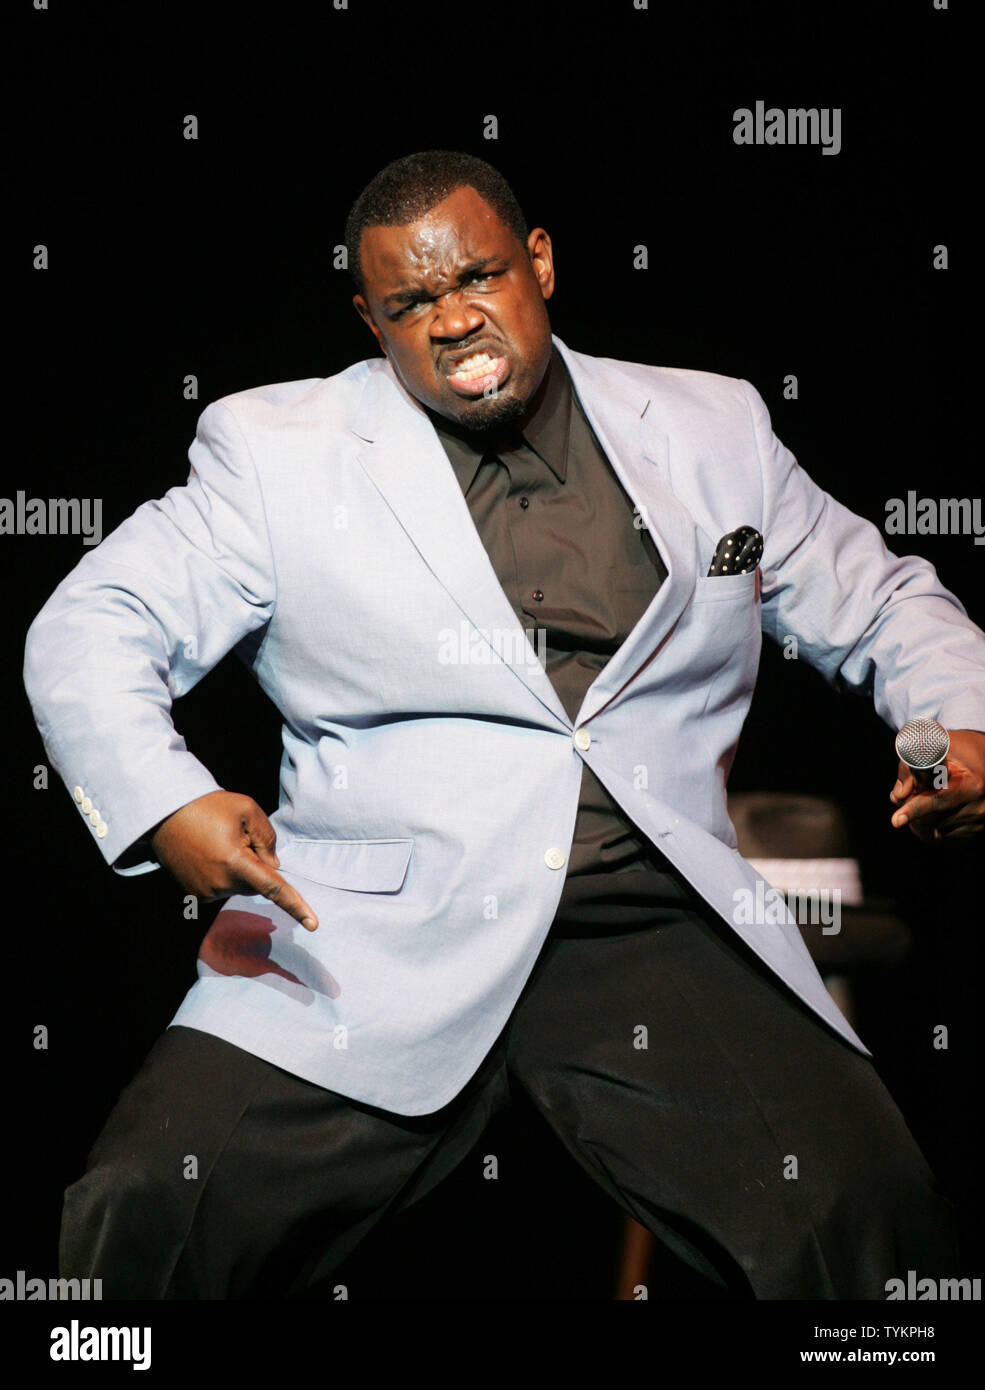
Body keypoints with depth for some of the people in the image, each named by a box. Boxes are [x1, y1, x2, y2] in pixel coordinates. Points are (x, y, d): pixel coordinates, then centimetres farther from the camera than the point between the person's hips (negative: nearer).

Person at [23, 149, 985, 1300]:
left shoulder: (712, 430, 16)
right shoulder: (275, 448, 10)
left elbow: (881, 603, 24)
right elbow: (90, 629, 6)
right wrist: (165, 803, -14)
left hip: (663, 923, 1)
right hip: (371, 932, 0)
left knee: (874, 1224, -21)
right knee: (146, 1213, -19)